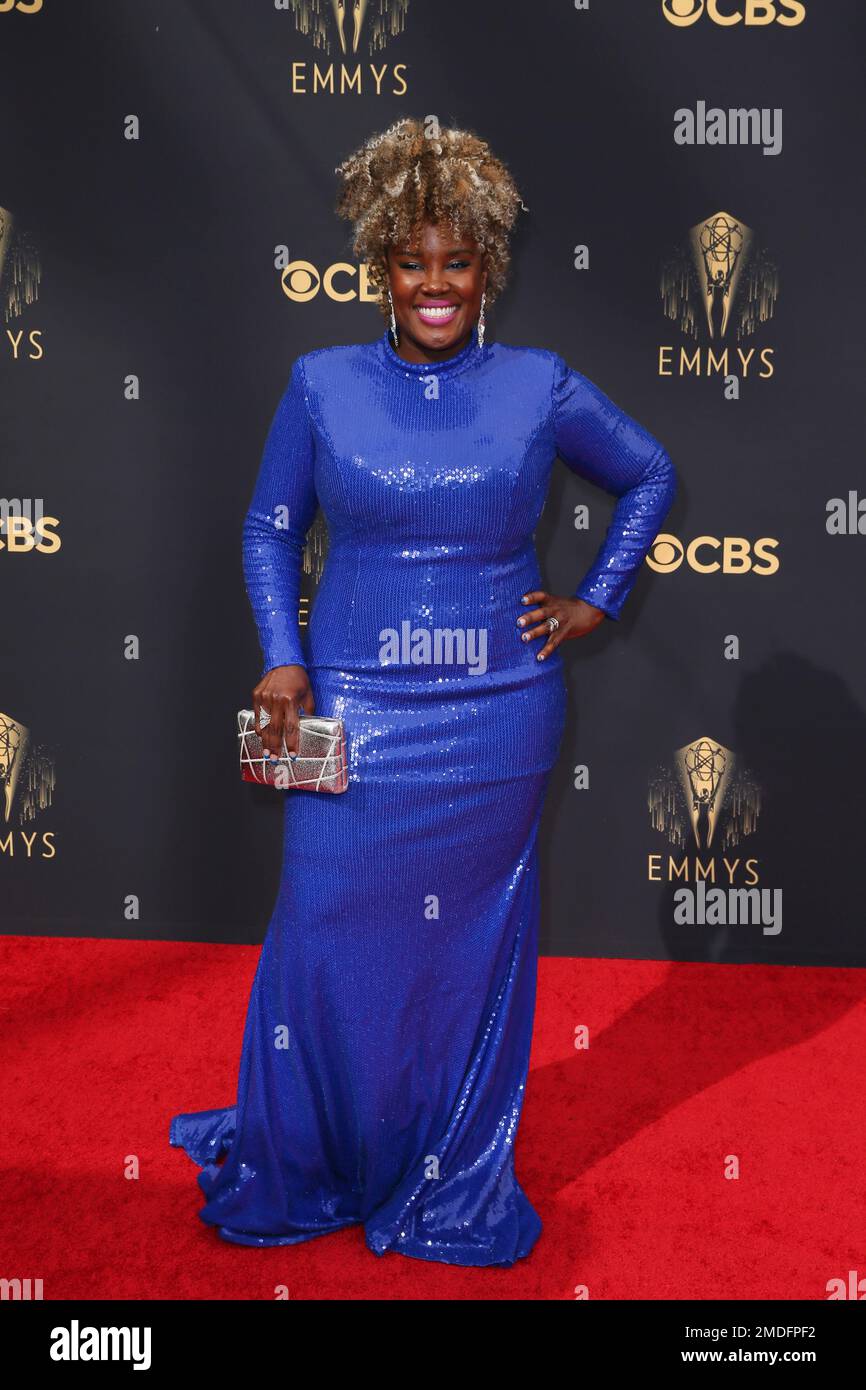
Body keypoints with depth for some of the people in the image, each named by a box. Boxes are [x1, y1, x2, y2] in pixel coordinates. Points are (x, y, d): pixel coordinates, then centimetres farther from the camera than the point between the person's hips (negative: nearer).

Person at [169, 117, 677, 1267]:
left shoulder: (540, 387, 1)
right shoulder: (323, 384, 1)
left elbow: (649, 476, 15)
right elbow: (270, 528, 8)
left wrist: (597, 601, 7)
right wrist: (283, 659, -4)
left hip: (495, 718, 0)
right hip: (354, 710, 0)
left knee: (473, 945, 10)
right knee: (331, 938, 3)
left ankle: (455, 1183, 32)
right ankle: (302, 1171, 30)